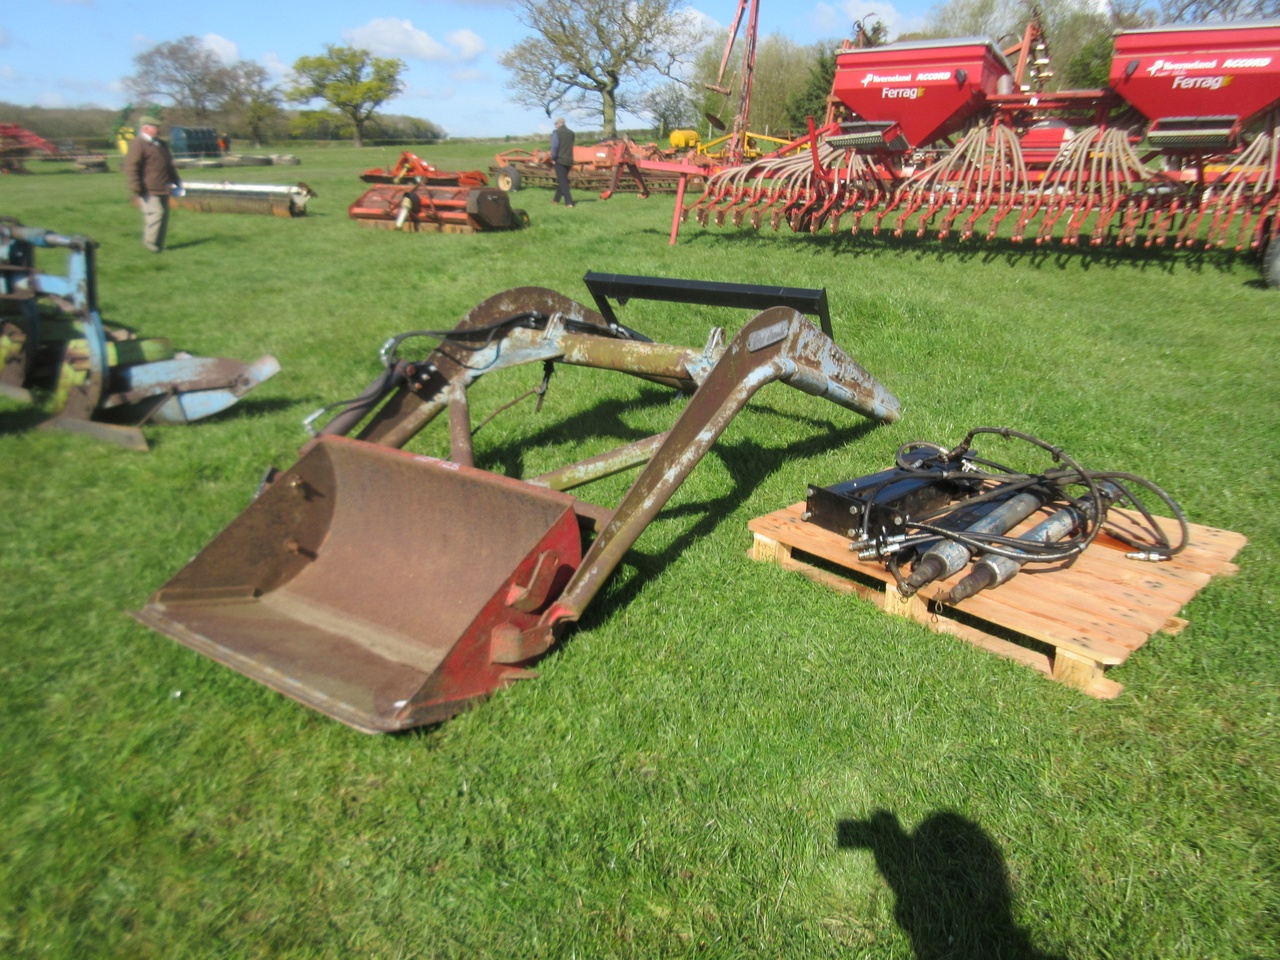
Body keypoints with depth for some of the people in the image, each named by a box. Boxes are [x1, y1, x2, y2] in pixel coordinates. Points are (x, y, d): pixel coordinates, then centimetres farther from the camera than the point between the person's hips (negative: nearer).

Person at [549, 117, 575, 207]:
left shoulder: (556, 132, -8)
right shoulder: (571, 133, 9)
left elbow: (555, 146, -15)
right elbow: (571, 146, 13)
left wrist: (553, 158, -5)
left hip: (560, 160, -6)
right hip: (569, 160, 6)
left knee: (562, 181, -5)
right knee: (561, 180, 19)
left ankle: (569, 202, -15)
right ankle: (556, 199, 29)